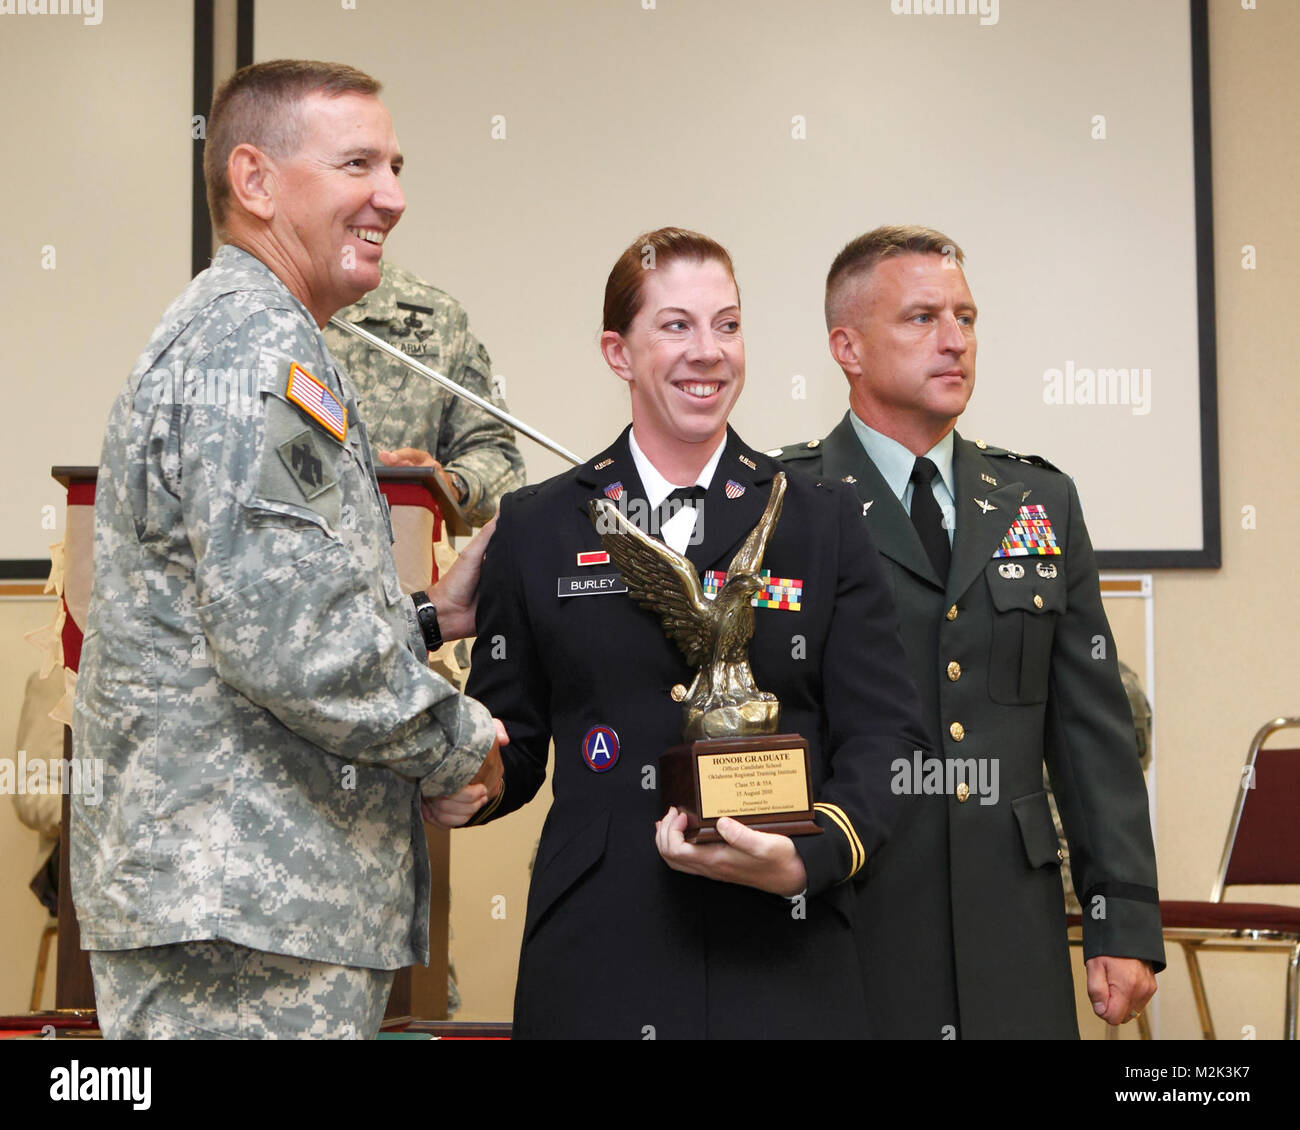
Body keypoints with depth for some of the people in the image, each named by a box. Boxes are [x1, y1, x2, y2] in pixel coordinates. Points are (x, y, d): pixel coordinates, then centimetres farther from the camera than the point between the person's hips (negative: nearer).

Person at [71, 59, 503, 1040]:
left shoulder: (213, 334, 21)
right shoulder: (260, 351, -14)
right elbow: (294, 646, -23)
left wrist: (428, 620, 17)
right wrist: (458, 745, -9)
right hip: (247, 898, -11)